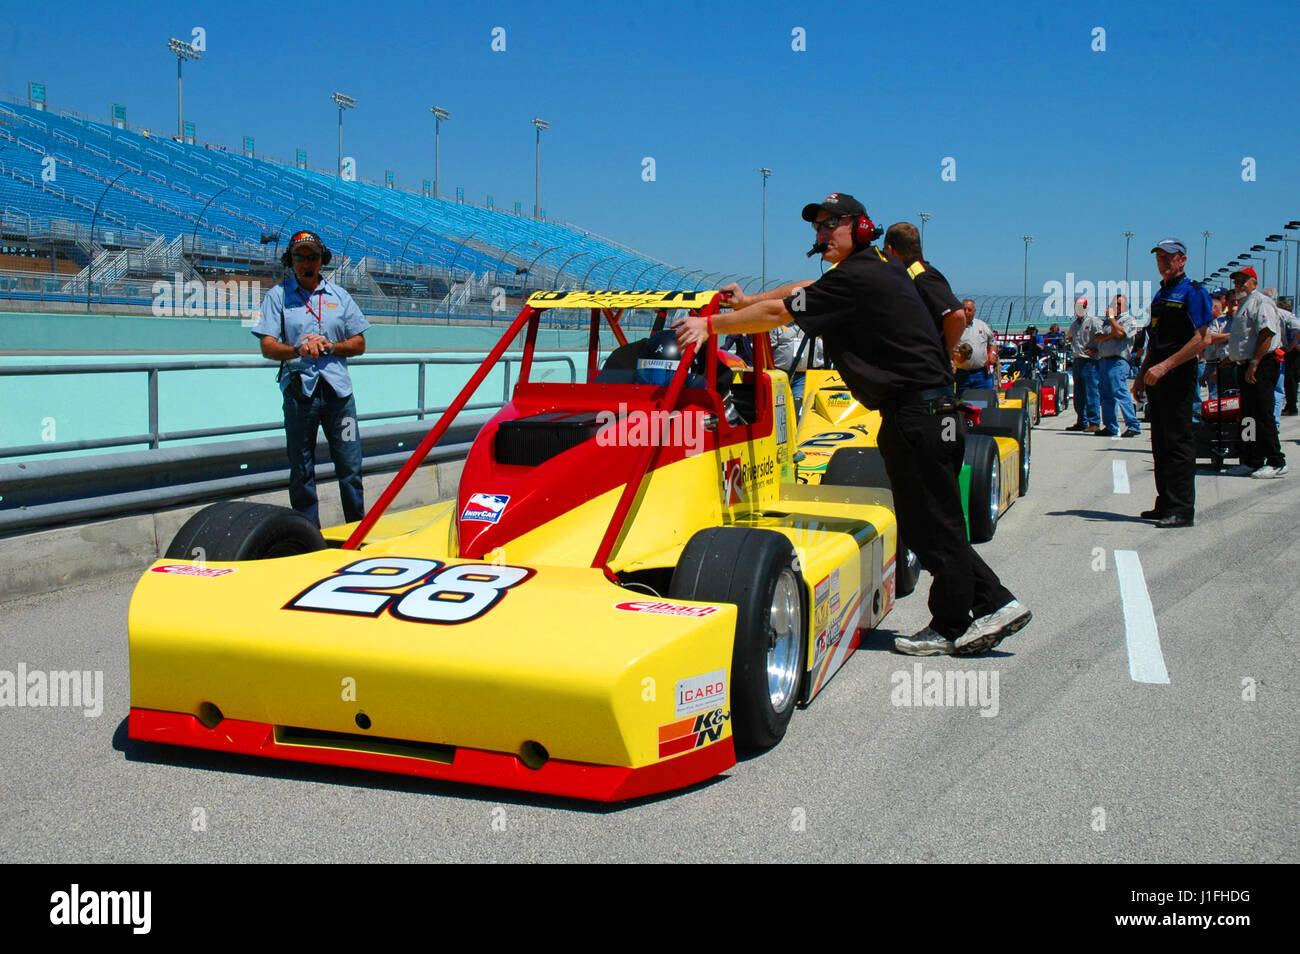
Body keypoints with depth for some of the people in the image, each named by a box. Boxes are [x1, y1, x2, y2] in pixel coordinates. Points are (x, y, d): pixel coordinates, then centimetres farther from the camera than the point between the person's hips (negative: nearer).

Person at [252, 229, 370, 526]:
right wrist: (298, 350, -21)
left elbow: (359, 344, 13)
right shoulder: (278, 296, 7)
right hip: (299, 389, -1)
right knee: (301, 471, 5)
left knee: (351, 467, 0)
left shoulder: (338, 296, 15)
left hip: (338, 390, 1)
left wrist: (329, 346, -6)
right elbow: (268, 346, -2)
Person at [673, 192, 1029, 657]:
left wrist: (711, 325, 0)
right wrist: (746, 301, 31)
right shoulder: (883, 267, 15)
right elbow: (808, 290, 27)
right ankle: (995, 604, 18)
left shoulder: (854, 278, -13)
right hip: (932, 409, 10)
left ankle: (950, 628, 13)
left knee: (934, 524, 1)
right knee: (927, 523, 14)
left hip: (915, 413, -10)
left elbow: (777, 313, -10)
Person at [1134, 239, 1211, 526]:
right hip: (1157, 379, 9)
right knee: (1161, 444, 11)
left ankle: (1182, 510, -8)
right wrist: (1142, 376, 19)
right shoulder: (1160, 296, 20)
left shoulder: (1193, 293, -6)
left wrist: (1164, 366, -21)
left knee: (1178, 442, -9)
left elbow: (1200, 341, -15)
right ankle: (1166, 504, 18)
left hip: (1179, 376, -9)